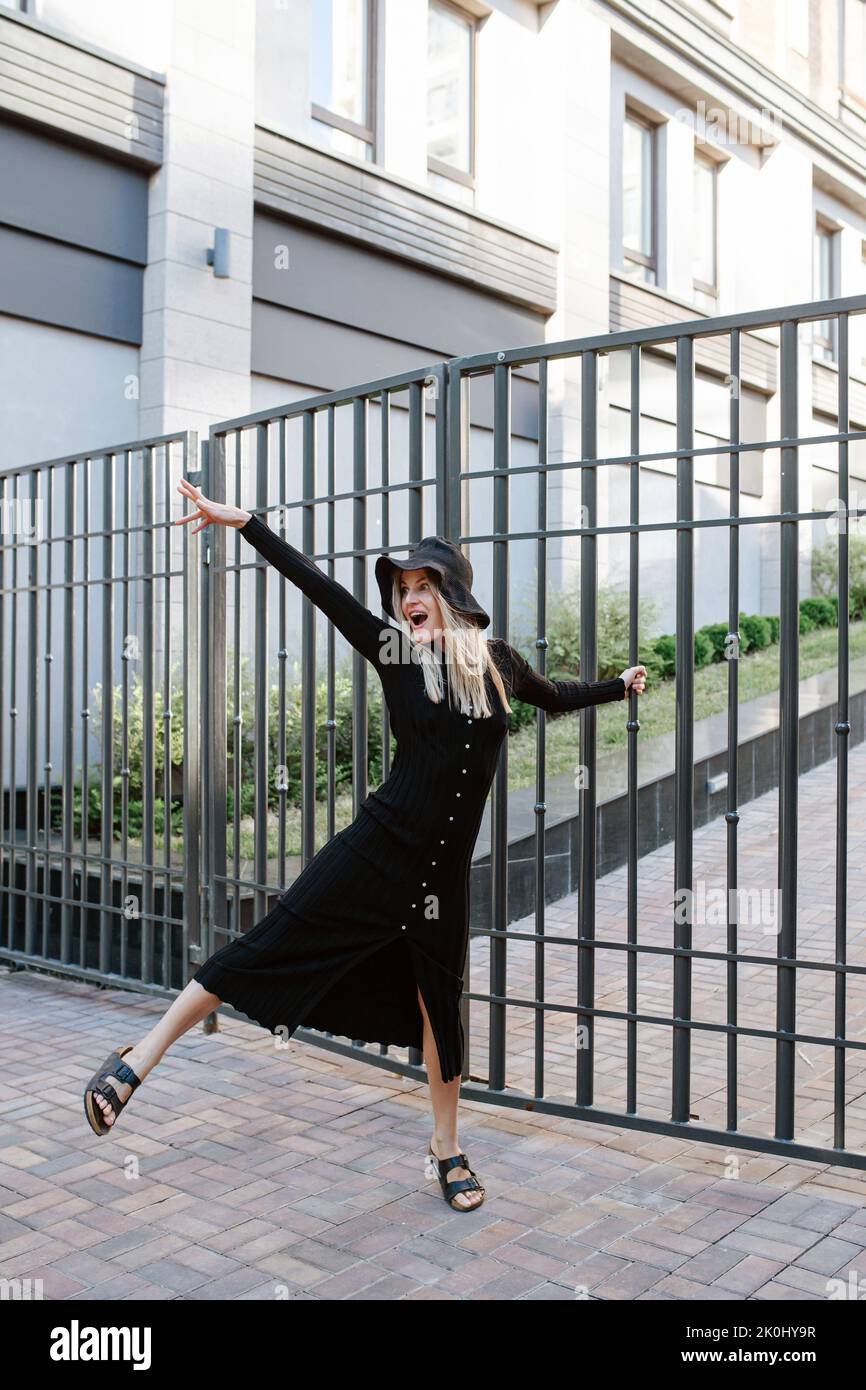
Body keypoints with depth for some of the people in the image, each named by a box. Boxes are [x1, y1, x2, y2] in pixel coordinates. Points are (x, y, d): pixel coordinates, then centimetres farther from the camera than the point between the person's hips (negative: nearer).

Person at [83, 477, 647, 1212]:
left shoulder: (498, 660, 5)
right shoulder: (394, 648, -2)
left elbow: (556, 695, 25)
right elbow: (320, 586, -9)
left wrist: (618, 685, 38)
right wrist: (244, 522, -13)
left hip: (444, 867, 3)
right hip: (377, 849, -2)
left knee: (440, 1004, 14)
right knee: (270, 946, -6)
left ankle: (447, 1149, 31)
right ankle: (140, 1057, 4)